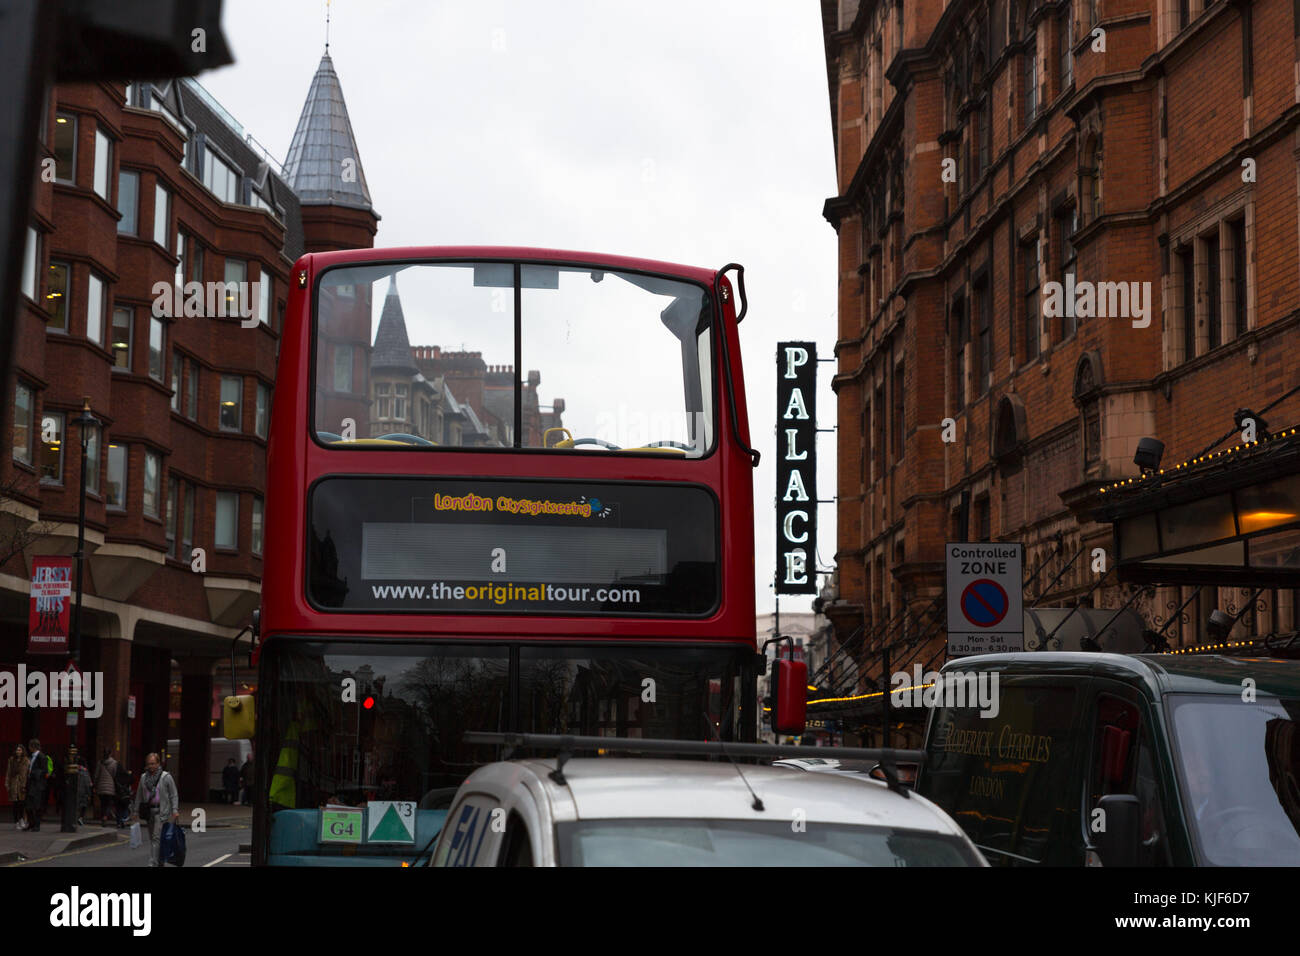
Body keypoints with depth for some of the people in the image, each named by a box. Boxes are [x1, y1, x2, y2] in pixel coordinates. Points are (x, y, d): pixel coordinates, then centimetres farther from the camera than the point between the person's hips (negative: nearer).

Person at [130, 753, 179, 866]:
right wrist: (136, 811, 15)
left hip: (161, 811, -5)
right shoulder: (144, 777, 10)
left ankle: (153, 863, -15)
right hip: (148, 810, 5)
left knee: (157, 837, -13)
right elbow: (139, 796, 17)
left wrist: (175, 810, -11)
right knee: (152, 838, 10)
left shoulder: (166, 777, -3)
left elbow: (173, 795, -2)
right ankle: (160, 862, 20)